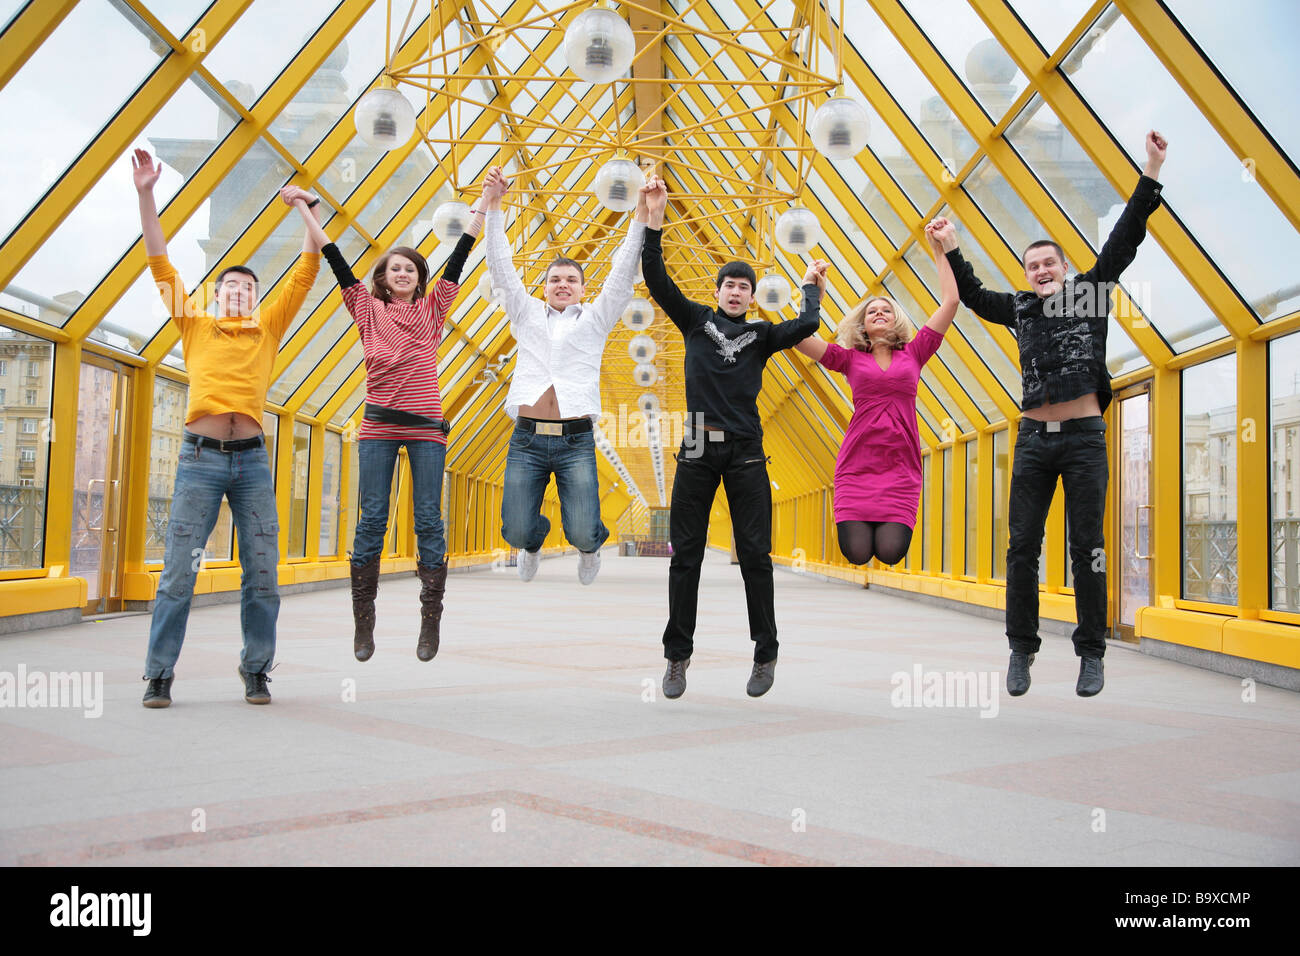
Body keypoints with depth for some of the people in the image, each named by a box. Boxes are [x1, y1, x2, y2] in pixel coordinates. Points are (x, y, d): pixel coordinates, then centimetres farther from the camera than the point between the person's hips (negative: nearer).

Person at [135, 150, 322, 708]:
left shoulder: (268, 328, 15)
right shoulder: (195, 327, 14)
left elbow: (305, 273, 14)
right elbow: (161, 265, 10)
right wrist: (145, 195, 4)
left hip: (252, 459, 1)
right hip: (200, 458, -1)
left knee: (262, 574, 1)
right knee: (178, 572, -3)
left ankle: (256, 672, 12)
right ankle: (159, 675, 7)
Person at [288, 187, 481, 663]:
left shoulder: (432, 308, 12)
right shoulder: (369, 310, 12)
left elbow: (458, 257, 10)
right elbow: (336, 259, 11)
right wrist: (304, 208, 12)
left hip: (426, 426, 0)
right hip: (378, 425, 0)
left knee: (428, 521, -2)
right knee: (371, 521, -2)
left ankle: (430, 623, 2)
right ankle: (363, 625, 4)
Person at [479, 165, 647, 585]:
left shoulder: (594, 319, 13)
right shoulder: (528, 314, 15)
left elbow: (623, 273, 4)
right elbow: (501, 267, 8)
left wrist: (641, 215, -5)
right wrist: (493, 206, -2)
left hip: (576, 442, -1)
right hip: (527, 439, 1)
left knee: (584, 534, -11)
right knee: (517, 532, -5)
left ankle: (588, 546, 28)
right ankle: (534, 539, 34)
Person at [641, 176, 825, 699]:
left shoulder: (760, 334, 12)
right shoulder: (696, 320, 12)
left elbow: (806, 326, -3)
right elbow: (656, 280, 3)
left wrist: (811, 287, 14)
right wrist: (655, 220, -3)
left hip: (746, 452, 0)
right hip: (697, 450, 0)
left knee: (755, 555, 2)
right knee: (685, 556, 3)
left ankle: (765, 655, 13)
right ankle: (678, 656, 12)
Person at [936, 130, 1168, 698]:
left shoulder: (1090, 292, 8)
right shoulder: (1020, 309, 14)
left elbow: (1124, 240, 4)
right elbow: (975, 298, 28)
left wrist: (1151, 173, 0)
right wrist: (952, 253, 23)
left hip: (1084, 437, -2)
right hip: (1034, 438, 3)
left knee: (1087, 548, 0)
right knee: (1022, 546, 2)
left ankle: (1091, 654, 9)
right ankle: (1021, 650, 12)